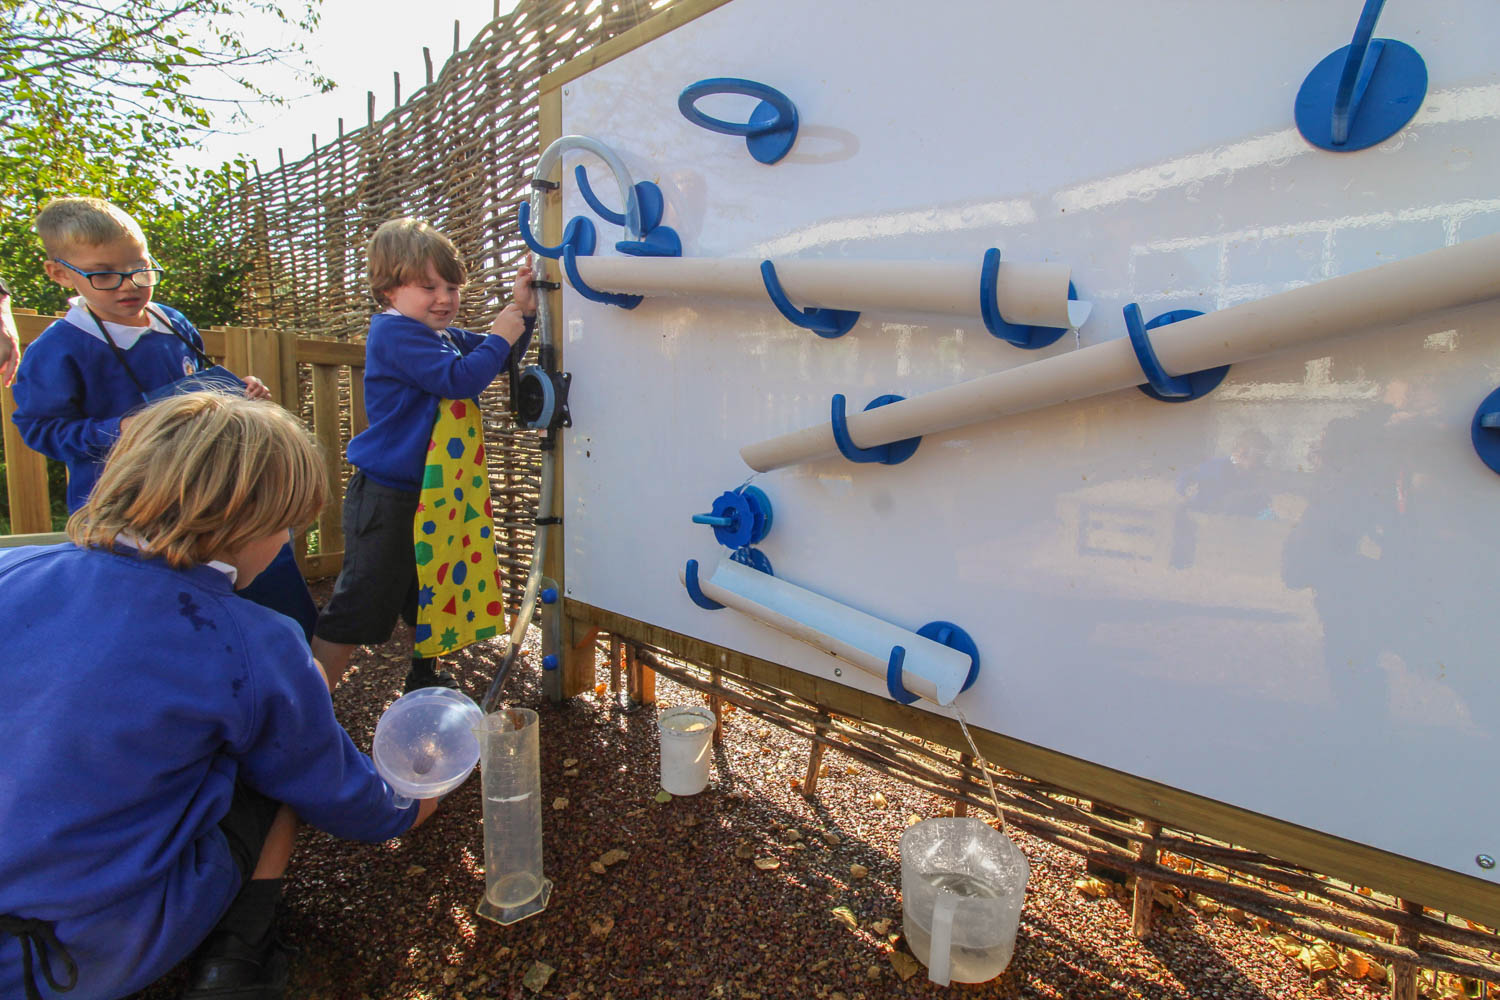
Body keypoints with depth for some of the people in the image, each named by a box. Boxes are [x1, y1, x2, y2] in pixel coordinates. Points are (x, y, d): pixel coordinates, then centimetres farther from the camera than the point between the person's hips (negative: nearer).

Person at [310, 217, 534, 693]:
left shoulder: (443, 336, 12)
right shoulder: (394, 334, -16)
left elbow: (493, 361, 20)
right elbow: (459, 378, -28)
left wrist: (520, 313, 5)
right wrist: (499, 336, -18)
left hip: (433, 492, 9)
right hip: (386, 498, -9)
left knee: (434, 591, 22)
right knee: (361, 605, -3)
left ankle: (425, 678, 41)